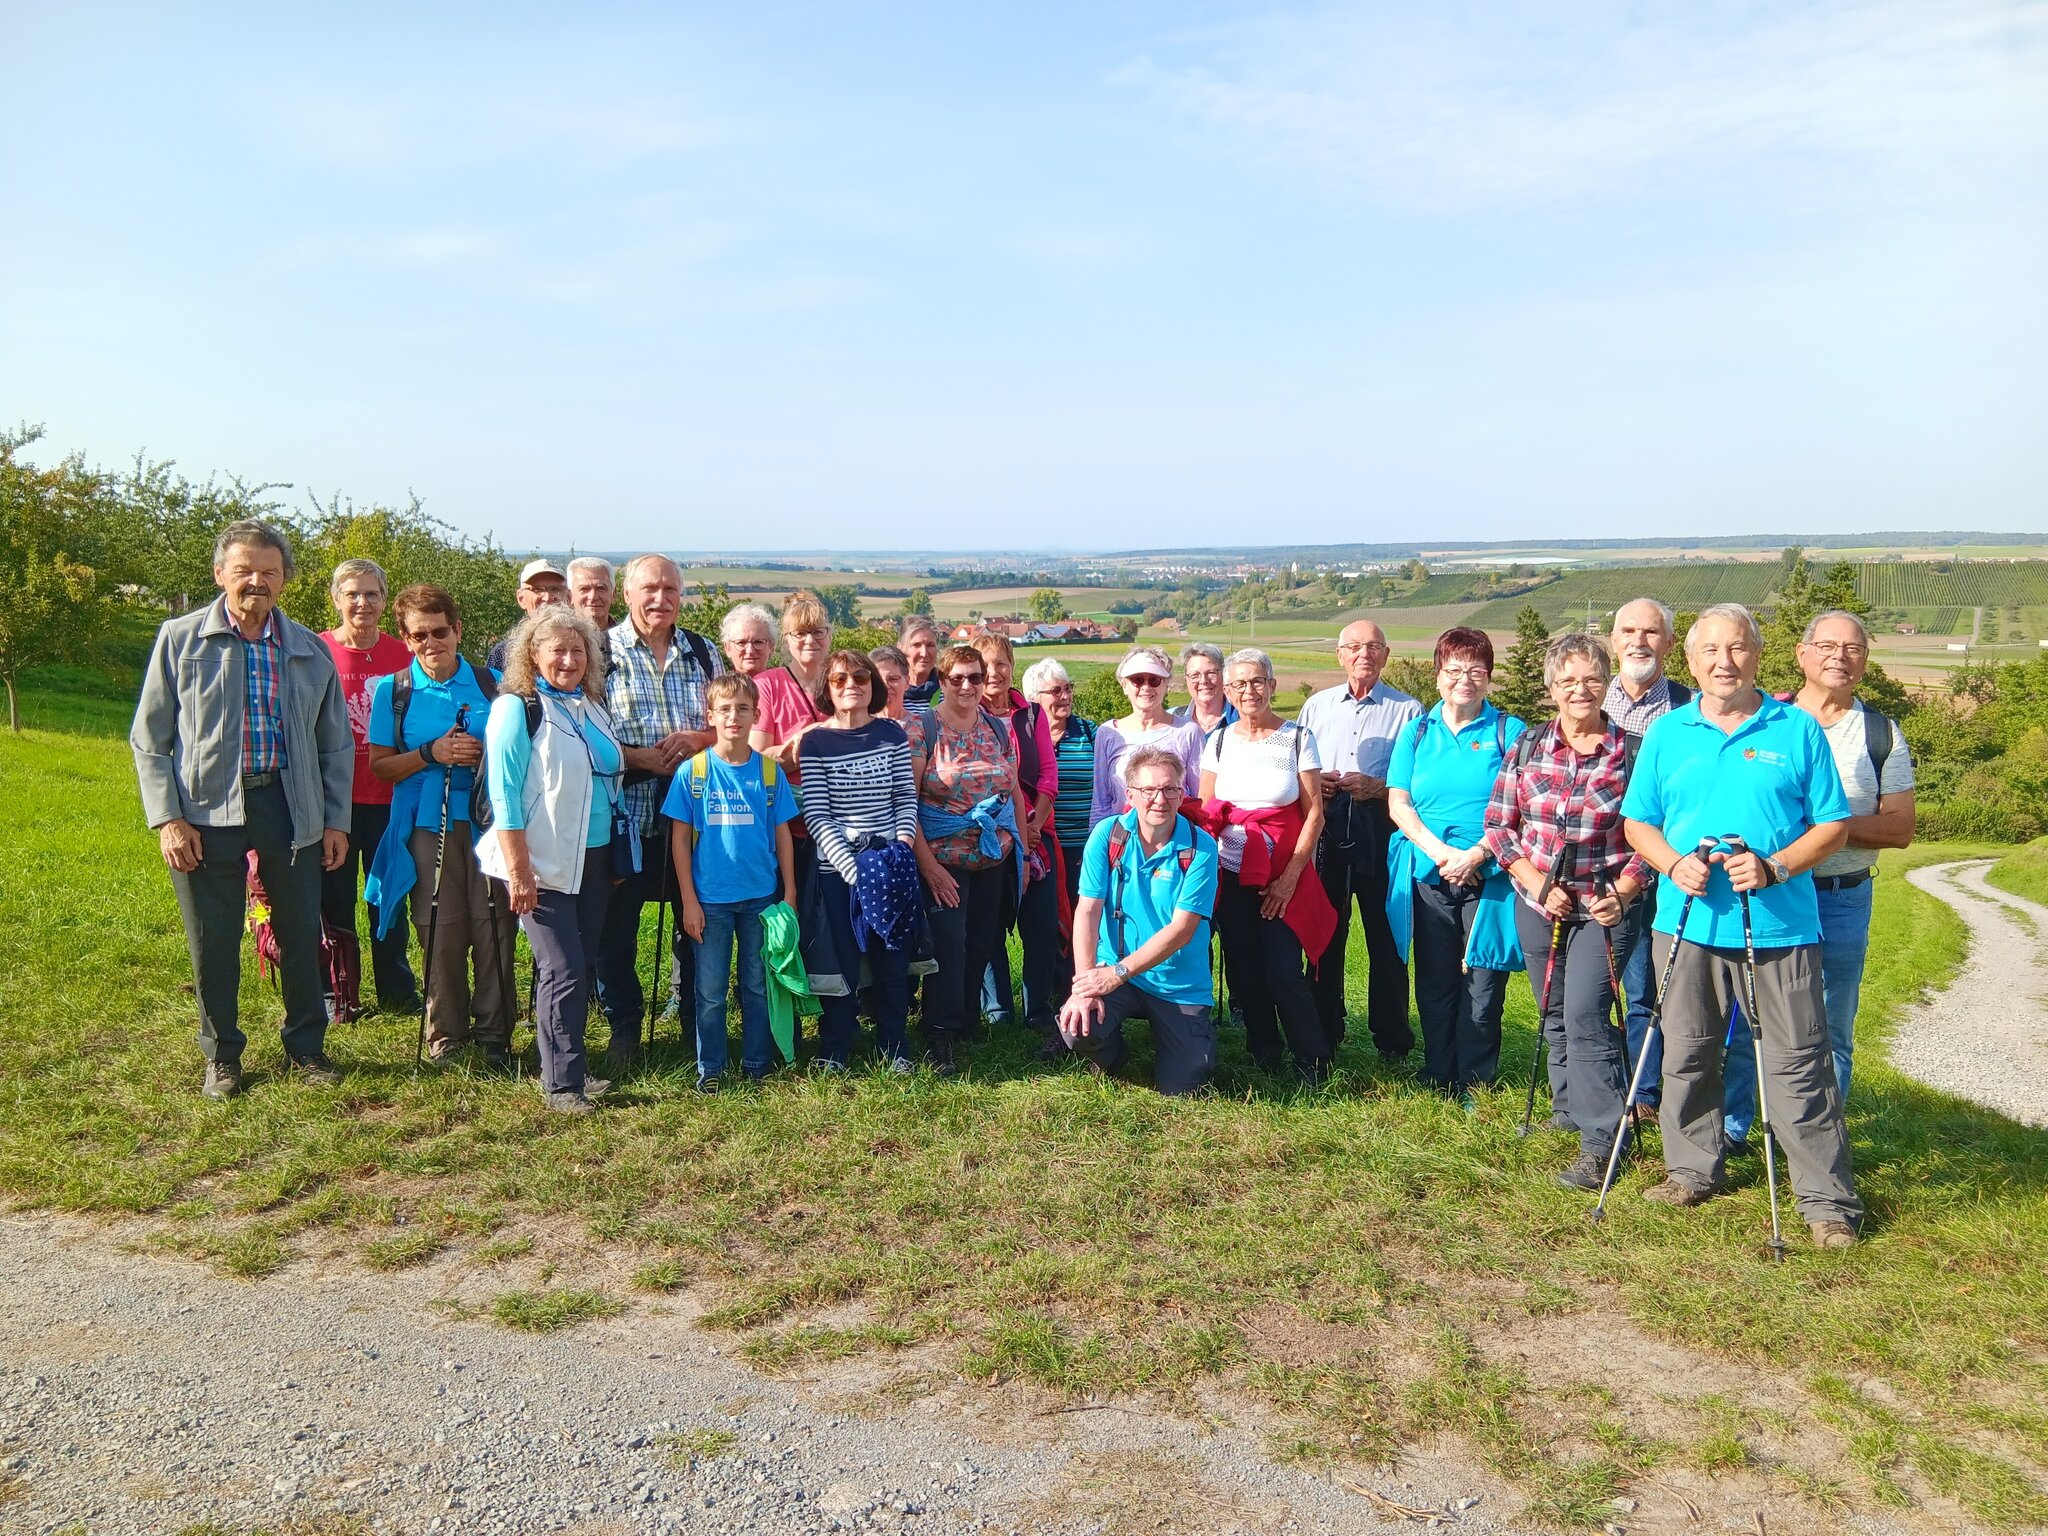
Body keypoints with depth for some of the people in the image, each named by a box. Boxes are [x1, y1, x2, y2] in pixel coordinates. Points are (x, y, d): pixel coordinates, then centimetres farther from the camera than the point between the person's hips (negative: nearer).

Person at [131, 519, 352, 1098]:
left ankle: (306, 1046, 26)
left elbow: (336, 744, 11)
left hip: (290, 808, 2)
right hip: (207, 811, -1)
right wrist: (167, 818, -7)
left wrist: (336, 821, 6)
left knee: (300, 937, 8)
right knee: (213, 944, 8)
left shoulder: (310, 651, 6)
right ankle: (221, 1055, 26)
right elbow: (149, 739, 0)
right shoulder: (180, 639, 0)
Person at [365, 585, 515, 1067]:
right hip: (428, 827, 0)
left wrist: (487, 756, -8)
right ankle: (446, 1036, 15)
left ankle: (495, 1035, 11)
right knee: (440, 933, 1)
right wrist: (431, 754, -11)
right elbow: (380, 765, 5)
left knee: (493, 928, -1)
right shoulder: (392, 691, 6)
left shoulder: (491, 684, 7)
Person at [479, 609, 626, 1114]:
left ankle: (570, 1067, 21)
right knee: (563, 972, -8)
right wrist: (519, 872, -18)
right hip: (544, 865, -7)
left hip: (593, 861, 7)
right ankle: (561, 1083, 2)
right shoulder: (516, 708, -8)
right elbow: (504, 796, -14)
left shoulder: (594, 707, 13)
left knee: (581, 967, 10)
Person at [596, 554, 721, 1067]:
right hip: (625, 811, -3)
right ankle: (624, 1026, 20)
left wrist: (696, 739, -8)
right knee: (616, 925, 4)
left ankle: (695, 1018, 26)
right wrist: (638, 757, -16)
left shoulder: (701, 652, 11)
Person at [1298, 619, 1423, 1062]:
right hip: (1326, 831, 3)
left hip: (1381, 832, -3)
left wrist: (1376, 788, -14)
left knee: (1386, 935, 1)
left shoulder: (1408, 710, 5)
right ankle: (1323, 1035, 18)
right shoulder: (1316, 706, 15)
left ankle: (1391, 1038, 13)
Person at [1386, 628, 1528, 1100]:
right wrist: (1439, 851, -12)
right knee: (1434, 982, 8)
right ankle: (1438, 1079, 20)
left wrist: (1476, 854, -17)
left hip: (1490, 877, -2)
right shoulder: (1417, 732, 10)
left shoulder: (1508, 732, 3)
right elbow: (1398, 803, 3)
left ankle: (1475, 1085, 11)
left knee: (1483, 982, -2)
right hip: (1427, 877, 2)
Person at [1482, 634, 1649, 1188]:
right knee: (1555, 1017, 15)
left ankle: (1599, 1144, -5)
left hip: (1600, 908, -3)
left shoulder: (1630, 751, -4)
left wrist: (1623, 891, -12)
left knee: (1585, 1017, -12)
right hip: (1538, 904, 3)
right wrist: (1539, 885, -8)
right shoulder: (1527, 747, 2)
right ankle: (1568, 1106, 34)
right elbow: (1499, 827, 2)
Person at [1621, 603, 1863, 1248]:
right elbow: (1638, 824, 11)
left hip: (1781, 925, -2)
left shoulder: (1798, 730, 2)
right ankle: (1693, 1170, 27)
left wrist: (1774, 868, -14)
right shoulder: (1666, 733, 9)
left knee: (1799, 1063, 0)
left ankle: (1829, 1200, 9)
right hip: (1687, 922, 3)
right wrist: (1673, 864, -9)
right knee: (1686, 1055, 11)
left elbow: (1833, 826, 2)